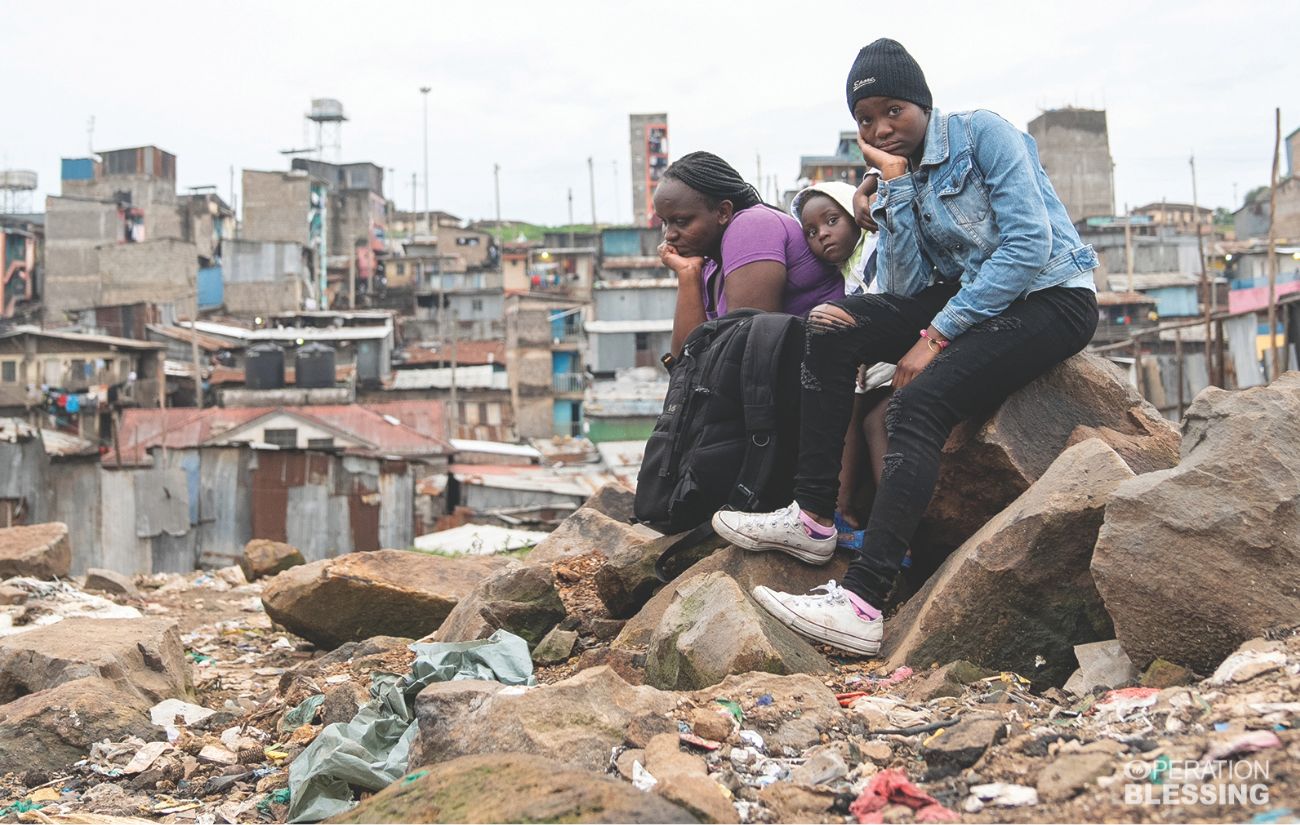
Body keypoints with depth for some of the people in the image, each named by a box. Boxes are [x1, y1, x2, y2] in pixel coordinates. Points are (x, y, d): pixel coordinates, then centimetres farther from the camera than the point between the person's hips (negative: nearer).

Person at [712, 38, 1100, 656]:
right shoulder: (899, 177, 10)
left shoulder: (983, 135, -10)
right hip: (967, 299, 7)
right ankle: (813, 518, -9)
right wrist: (895, 188, -11)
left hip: (1051, 298, -7)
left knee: (919, 401, -30)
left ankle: (862, 605, -40)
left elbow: (1030, 244, -20)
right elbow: (905, 286, -3)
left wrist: (936, 337, -21)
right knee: (828, 327, -10)